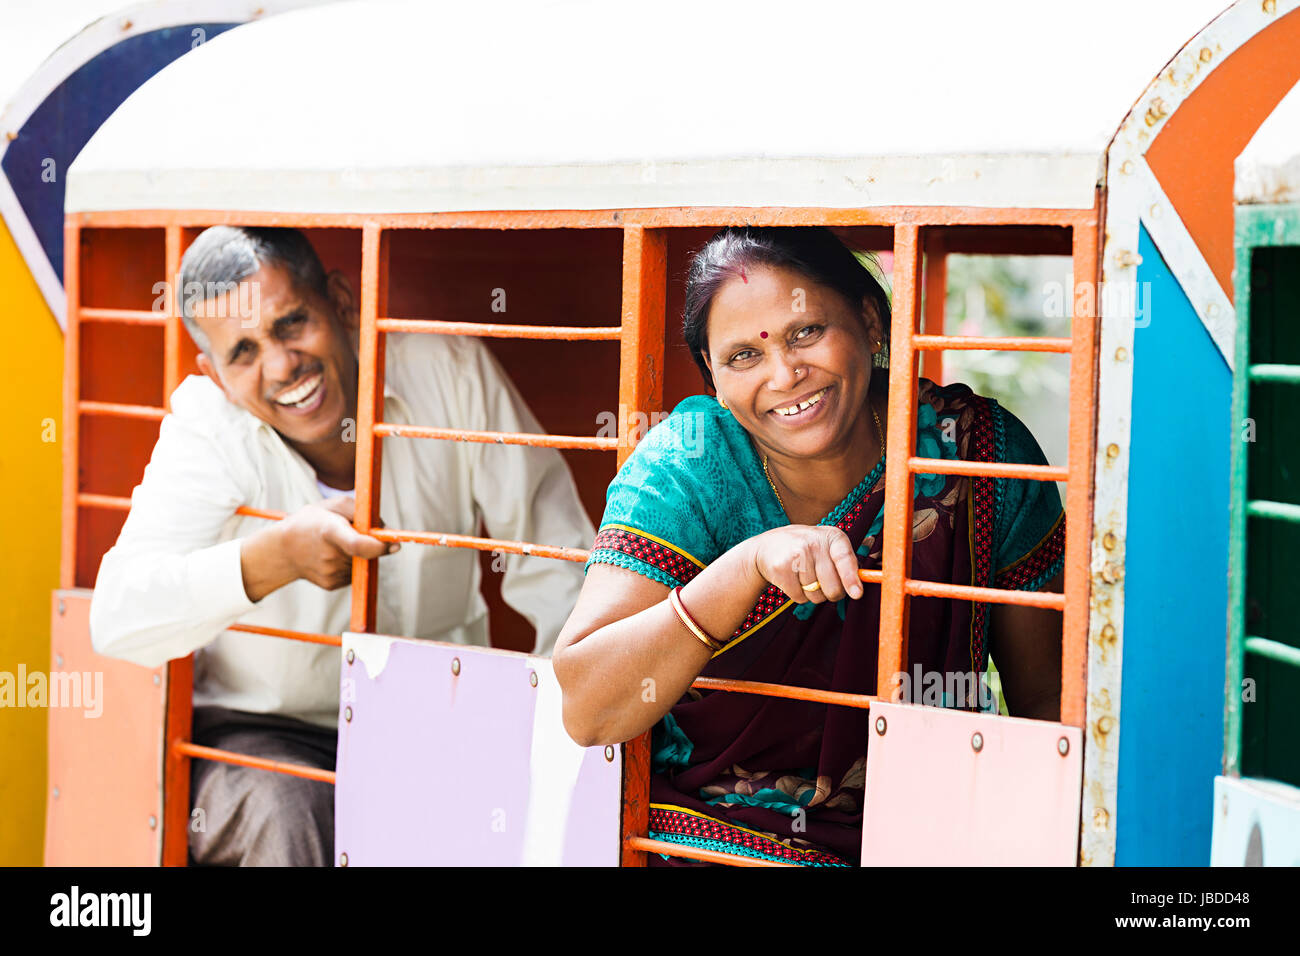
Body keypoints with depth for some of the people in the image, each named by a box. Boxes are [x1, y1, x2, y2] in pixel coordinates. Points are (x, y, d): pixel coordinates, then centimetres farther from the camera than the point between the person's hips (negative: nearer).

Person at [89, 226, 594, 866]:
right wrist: (280, 554, -39)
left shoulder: (449, 373, -11)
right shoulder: (206, 425, -13)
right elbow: (118, 619, -25)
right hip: (260, 731, -2)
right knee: (287, 814, -32)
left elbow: (561, 576, -7)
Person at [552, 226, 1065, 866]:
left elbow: (1046, 700, 3)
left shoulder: (982, 450, -5)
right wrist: (750, 564, -27)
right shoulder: (686, 465, -8)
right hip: (701, 825, -1)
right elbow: (585, 711, -17)